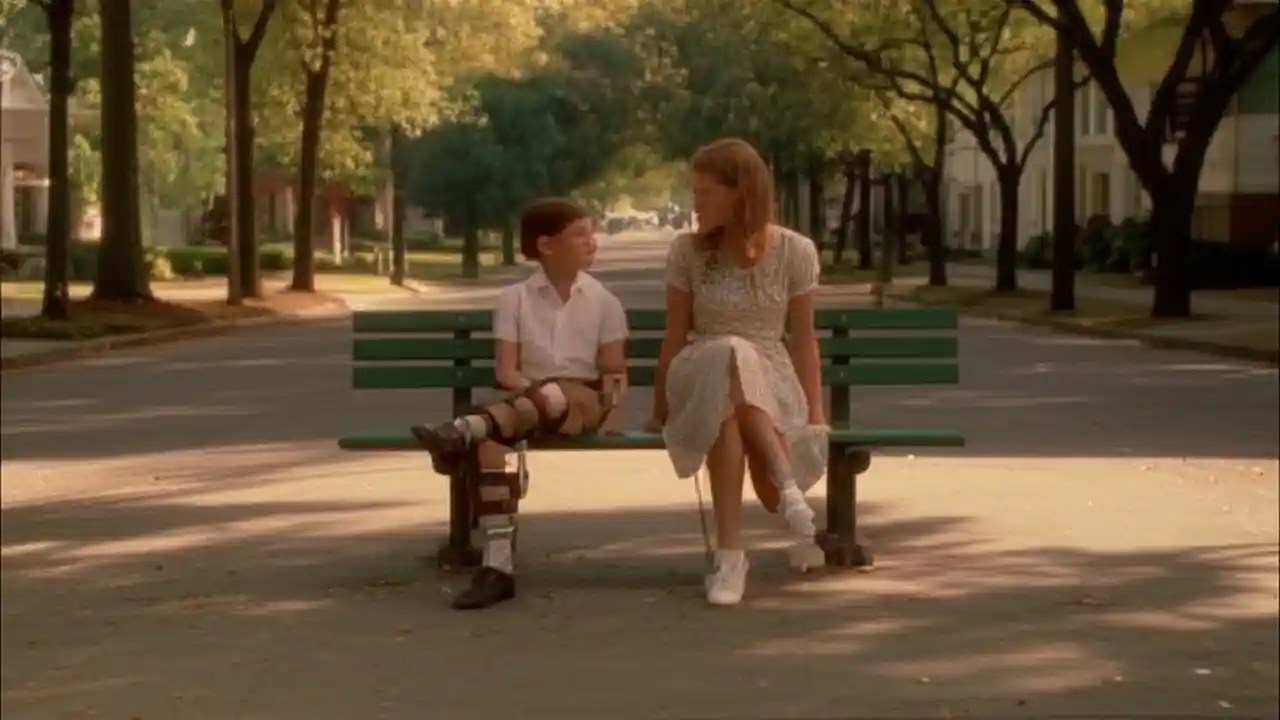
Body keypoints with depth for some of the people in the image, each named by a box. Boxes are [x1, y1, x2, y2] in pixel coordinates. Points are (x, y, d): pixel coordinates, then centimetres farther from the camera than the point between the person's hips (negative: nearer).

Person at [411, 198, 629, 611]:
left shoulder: (603, 302, 9)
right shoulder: (514, 299, 6)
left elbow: (614, 372, 7)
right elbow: (505, 371, 0)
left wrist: (611, 409, -13)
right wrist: (534, 391, -19)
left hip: (585, 402, 0)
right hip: (528, 399, 0)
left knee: (557, 397, -39)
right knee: (492, 441, -34)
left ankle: (464, 431, -56)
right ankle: (497, 566, -37)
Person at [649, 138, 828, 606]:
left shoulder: (794, 251, 1)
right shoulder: (687, 251, 4)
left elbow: (802, 338, 4)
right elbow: (676, 335, 8)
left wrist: (815, 412, -2)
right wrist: (660, 407, 10)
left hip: (772, 381, 0)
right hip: (700, 377, 0)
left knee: (729, 410, -40)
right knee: (731, 356, -39)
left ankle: (731, 551, -42)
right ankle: (788, 490, -42)